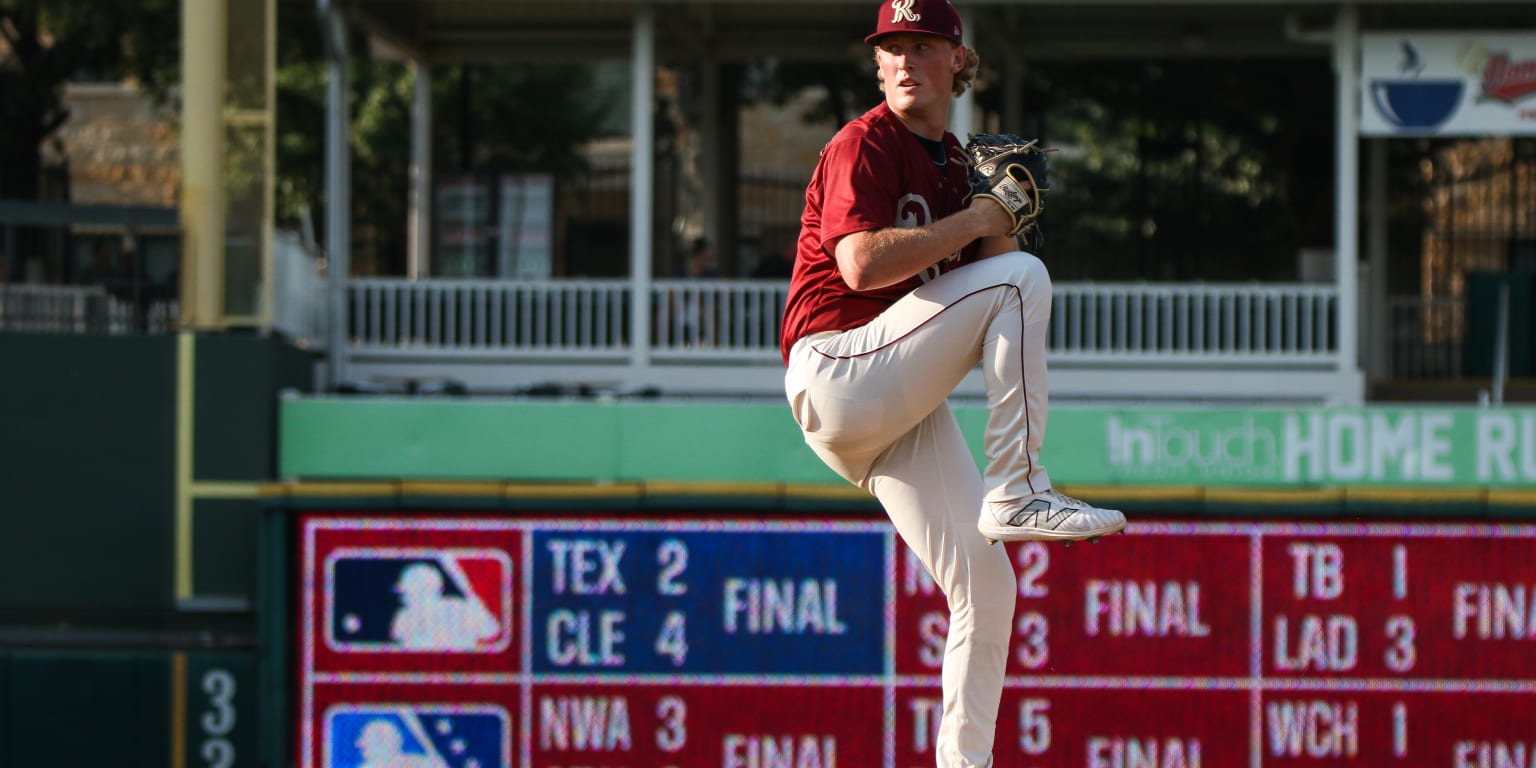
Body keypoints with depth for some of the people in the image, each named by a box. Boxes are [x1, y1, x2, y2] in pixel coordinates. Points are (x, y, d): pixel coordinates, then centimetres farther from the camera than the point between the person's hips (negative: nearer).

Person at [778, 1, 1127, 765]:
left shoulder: (953, 164, 21)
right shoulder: (863, 146, -6)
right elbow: (862, 265, -21)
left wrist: (1005, 211, 1)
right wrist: (971, 222, -13)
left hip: (899, 409, 8)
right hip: (837, 377, -8)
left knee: (985, 586, 1)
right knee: (1023, 276, -20)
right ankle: (1019, 494, -21)